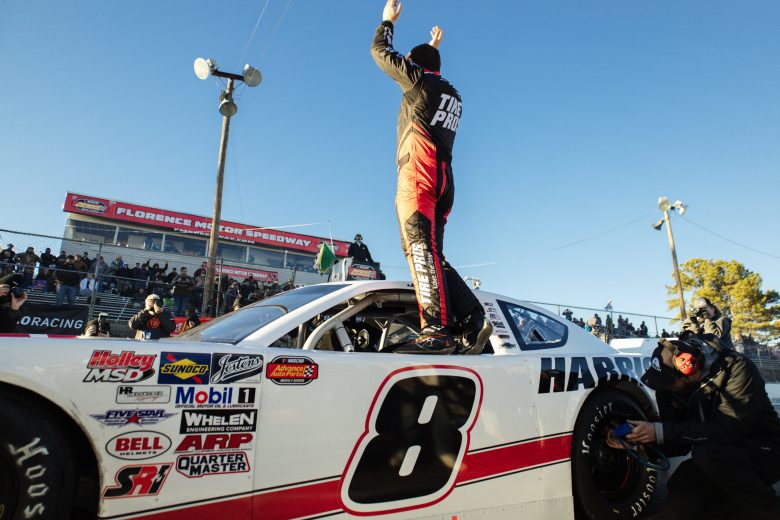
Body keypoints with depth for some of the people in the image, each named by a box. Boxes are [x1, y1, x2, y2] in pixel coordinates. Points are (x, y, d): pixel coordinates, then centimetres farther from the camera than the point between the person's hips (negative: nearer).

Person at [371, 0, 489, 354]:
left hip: (418, 174, -8)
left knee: (421, 250, -20)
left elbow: (381, 52, 19)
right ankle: (472, 321, -2)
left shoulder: (419, 80, 9)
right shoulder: (452, 94, 30)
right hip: (443, 180, 8)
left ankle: (437, 331, -29)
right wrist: (433, 48, 63)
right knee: (430, 255, 5)